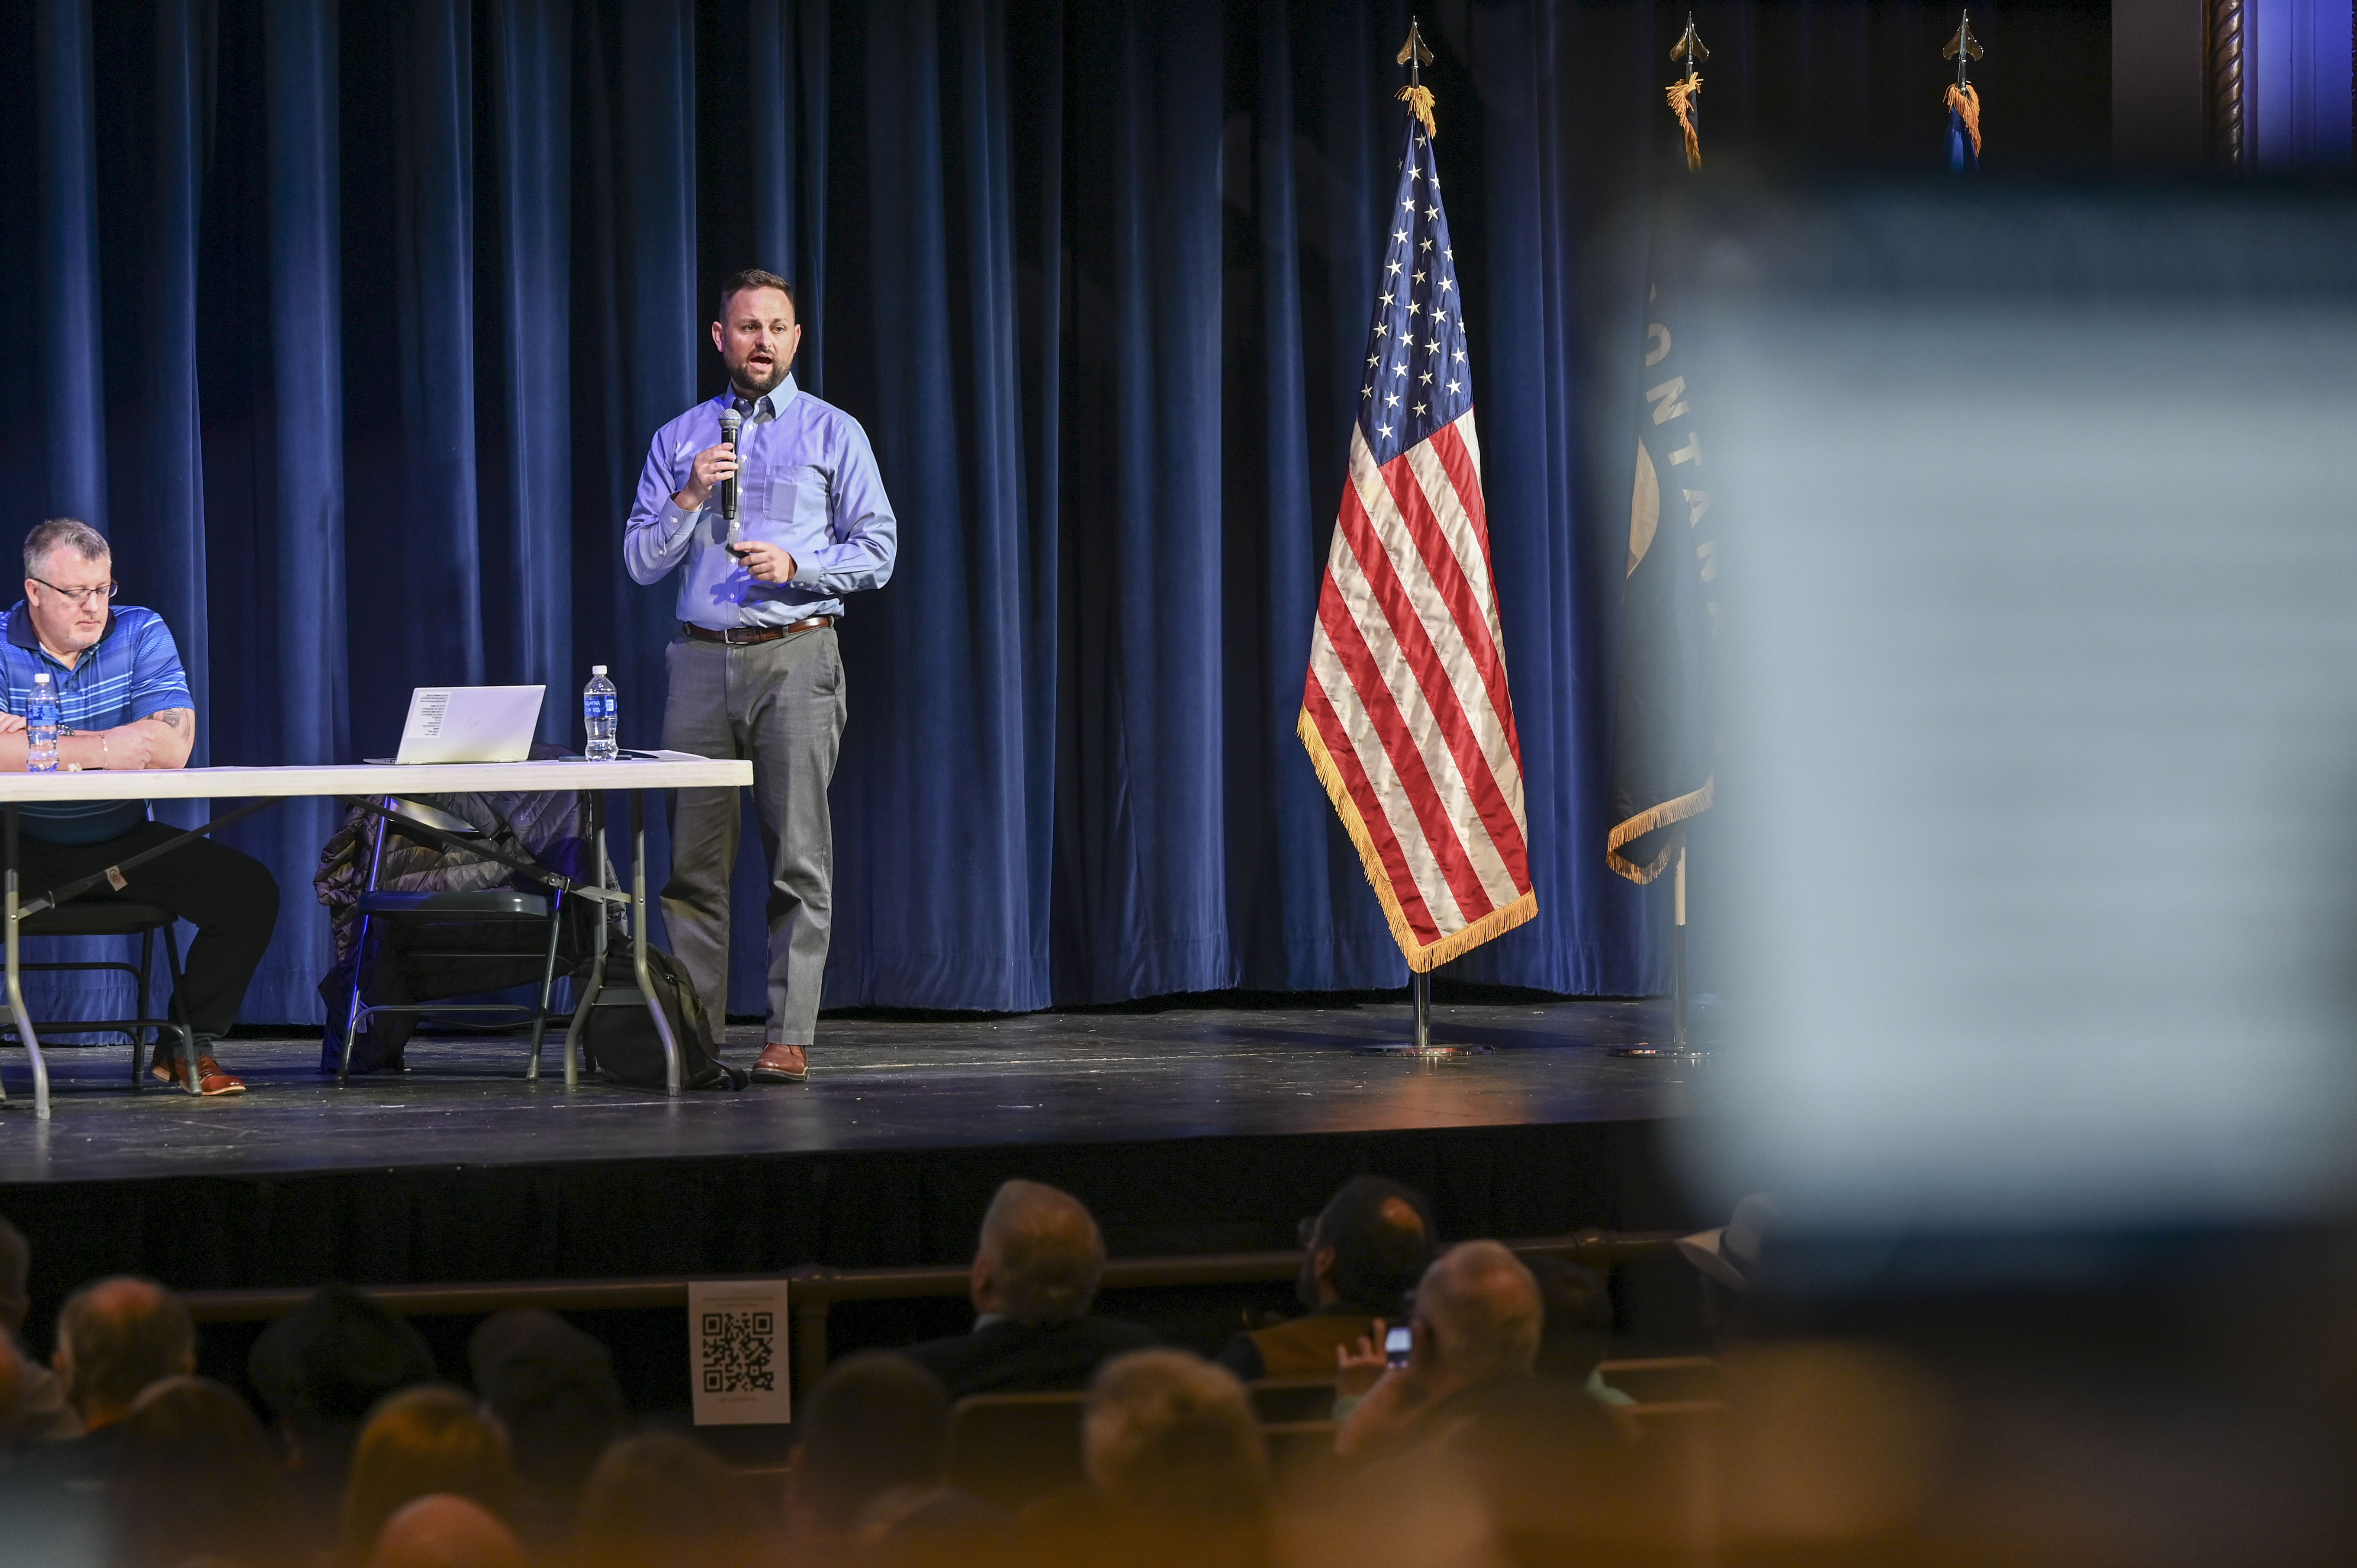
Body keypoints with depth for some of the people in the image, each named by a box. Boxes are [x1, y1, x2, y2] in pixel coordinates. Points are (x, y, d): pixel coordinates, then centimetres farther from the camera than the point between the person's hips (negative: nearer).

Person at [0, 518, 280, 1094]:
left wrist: (50, 741, -18)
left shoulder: (141, 633, -1)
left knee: (249, 890, -14)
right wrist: (105, 751, -21)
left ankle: (188, 1044, 2)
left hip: (124, 843, 3)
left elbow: (172, 745, -16)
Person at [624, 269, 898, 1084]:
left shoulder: (833, 434, 7)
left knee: (798, 854, -6)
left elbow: (877, 552, 4)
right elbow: (642, 560, 10)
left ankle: (790, 1037, -6)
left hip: (795, 657, -3)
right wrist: (689, 500, -7)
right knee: (695, 856, 2)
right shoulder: (679, 439, 14)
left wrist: (795, 566, -12)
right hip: (701, 658, 3)